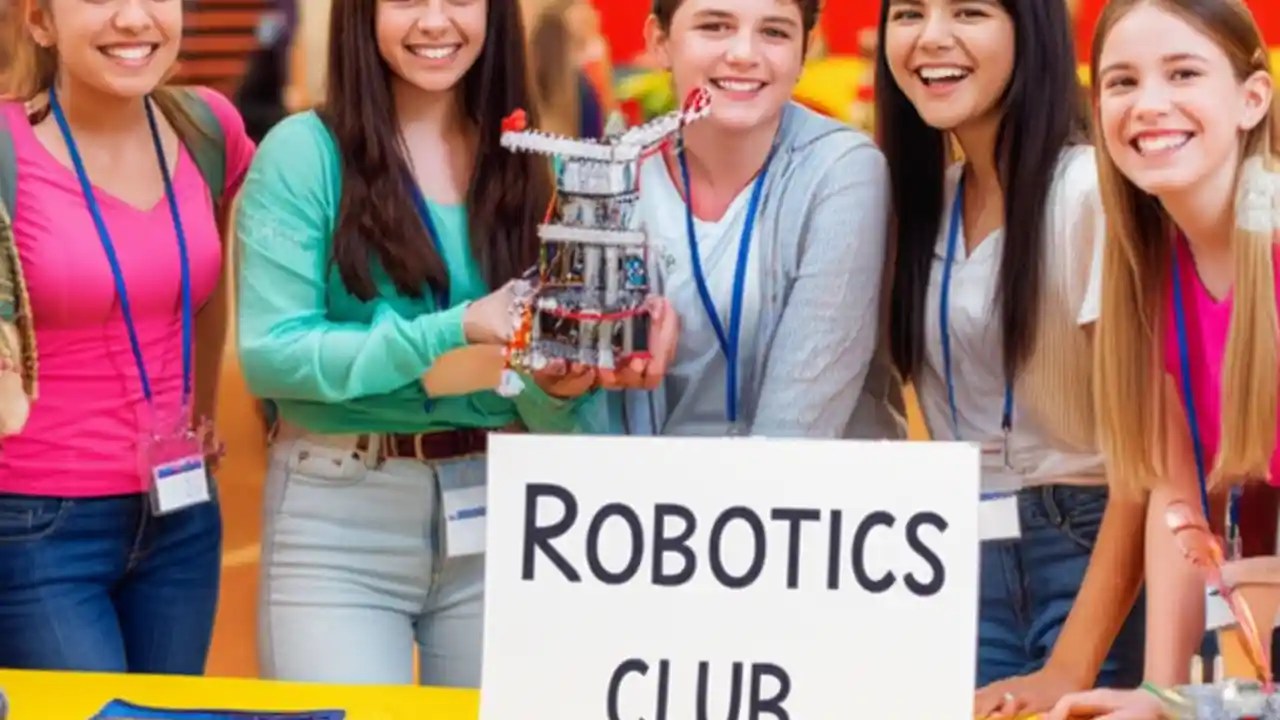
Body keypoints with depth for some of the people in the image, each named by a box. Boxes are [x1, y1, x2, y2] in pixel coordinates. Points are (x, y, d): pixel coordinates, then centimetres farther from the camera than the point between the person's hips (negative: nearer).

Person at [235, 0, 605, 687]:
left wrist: (555, 387, -17)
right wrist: (457, 330, -20)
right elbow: (269, 353, -13)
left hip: (501, 512, 4)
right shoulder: (305, 152, -5)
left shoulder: (528, 162, 6)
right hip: (338, 518, -3)